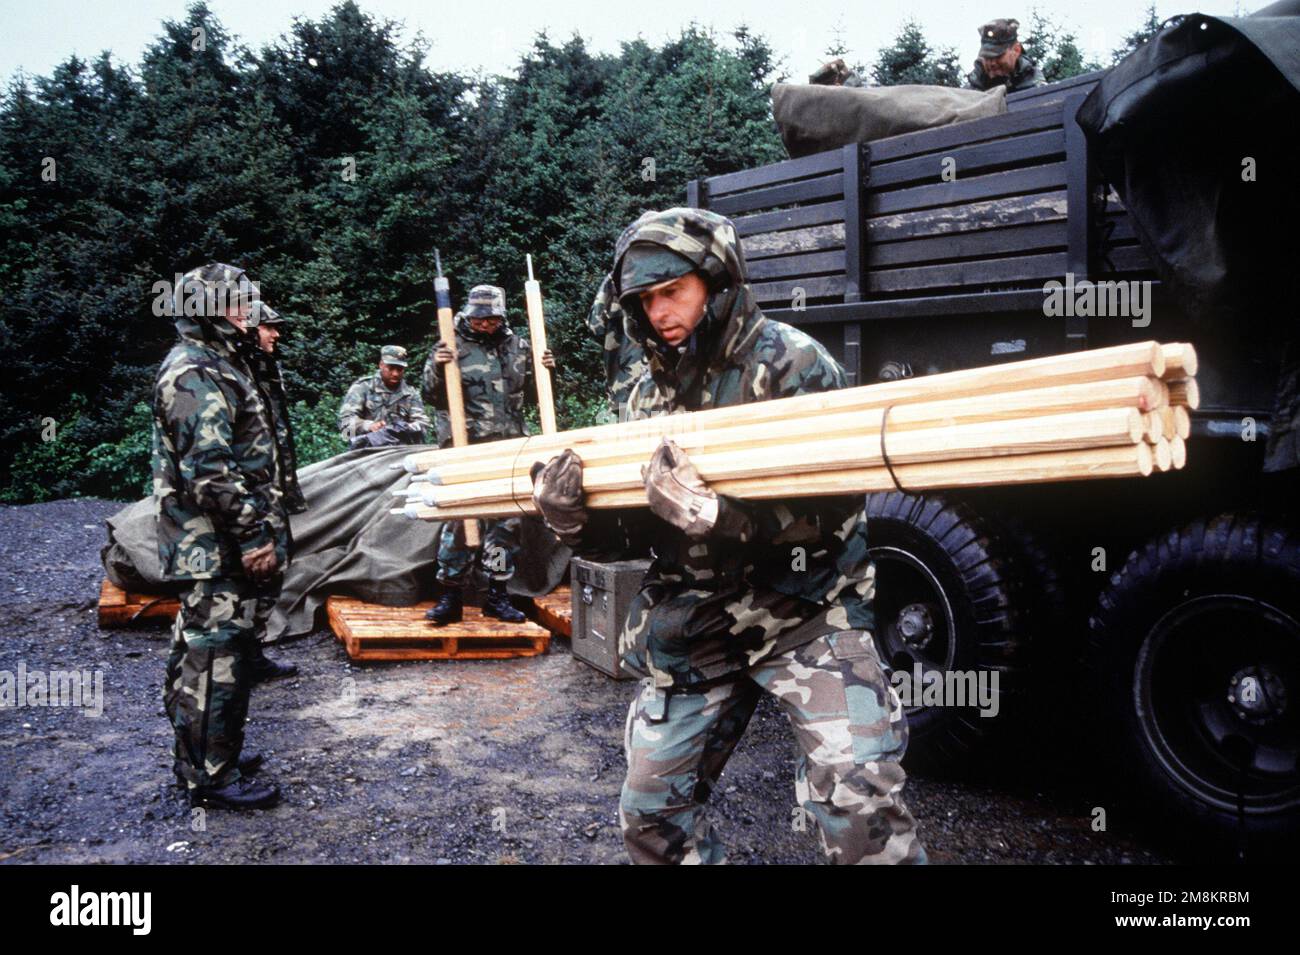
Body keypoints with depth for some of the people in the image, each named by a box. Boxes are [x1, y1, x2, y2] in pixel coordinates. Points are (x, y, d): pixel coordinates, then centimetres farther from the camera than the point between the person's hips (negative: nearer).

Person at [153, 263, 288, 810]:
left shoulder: (217, 364, 17)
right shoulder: (196, 374, -17)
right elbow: (211, 473, -24)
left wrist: (262, 528, 23)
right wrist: (256, 537, -22)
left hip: (215, 545, 11)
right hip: (216, 546, -11)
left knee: (199, 651, 18)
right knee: (217, 656, -3)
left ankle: (201, 756, 31)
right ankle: (212, 776, 7)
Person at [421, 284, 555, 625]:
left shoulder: (517, 347, 11)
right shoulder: (452, 346, 0)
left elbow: (532, 391, 22)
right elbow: (432, 395, -3)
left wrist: (545, 369, 4)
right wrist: (436, 368, -20)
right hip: (464, 448, -4)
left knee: (507, 520, 8)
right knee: (459, 518, -5)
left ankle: (498, 594, 18)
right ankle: (450, 594, 4)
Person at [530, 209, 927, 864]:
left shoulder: (789, 361, -12)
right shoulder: (651, 392, 7)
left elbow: (833, 504, -23)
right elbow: (631, 520, 9)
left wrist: (713, 514, -37)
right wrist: (571, 518, -13)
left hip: (803, 610, -5)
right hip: (695, 625, 6)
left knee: (859, 807, -18)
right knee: (650, 812, 13)